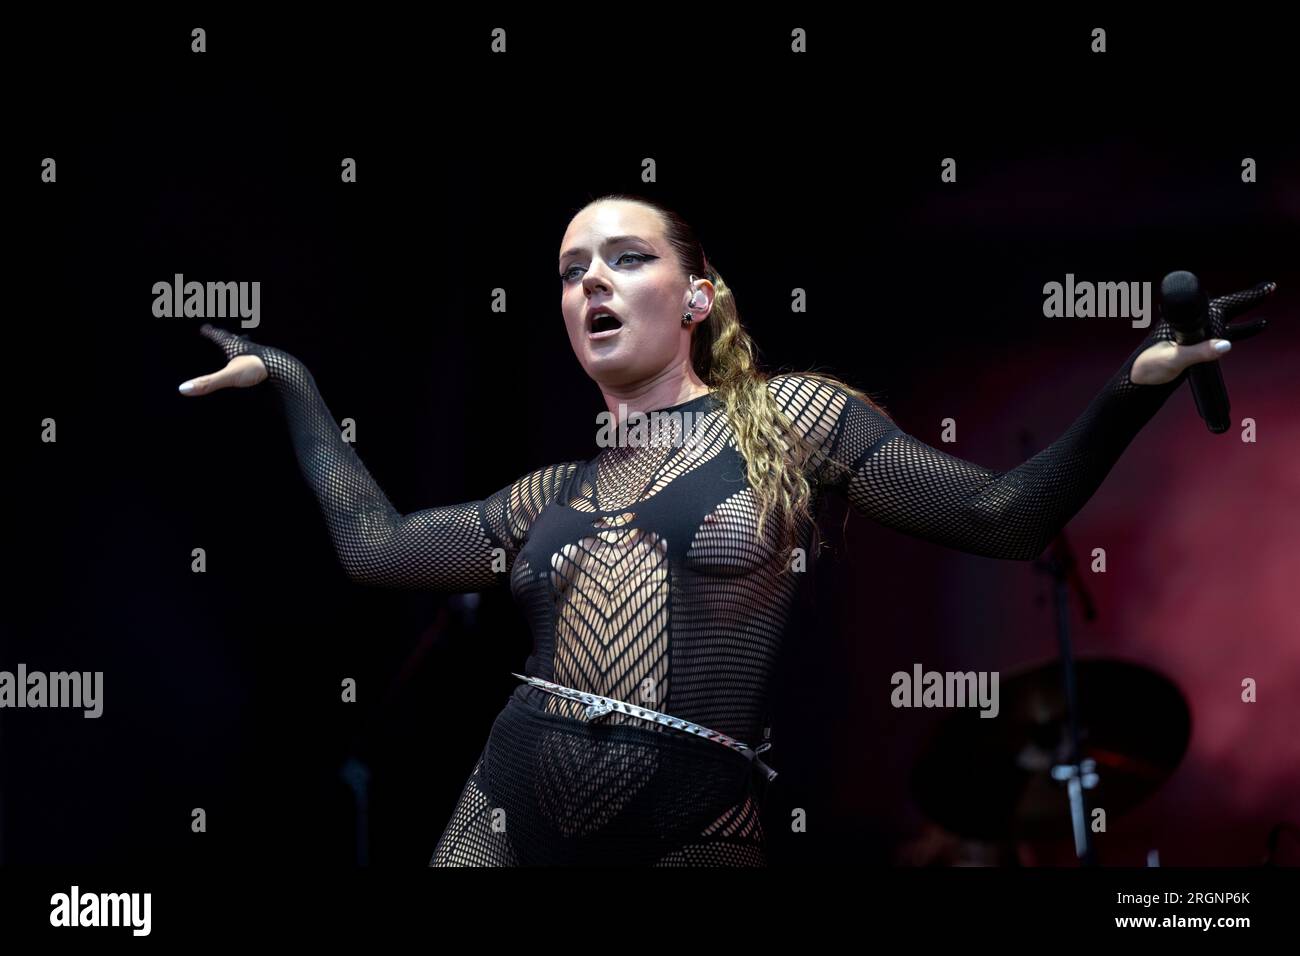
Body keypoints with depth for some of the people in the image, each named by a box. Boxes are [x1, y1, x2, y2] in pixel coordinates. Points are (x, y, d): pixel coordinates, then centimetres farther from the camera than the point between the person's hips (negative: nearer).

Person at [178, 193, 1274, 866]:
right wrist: (292, 382, 30)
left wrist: (1136, 385, -10)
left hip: (689, 839, -4)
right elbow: (373, 543, 21)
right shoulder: (554, 494, 17)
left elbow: (1004, 515, 2)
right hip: (501, 823, 4)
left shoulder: (790, 417, 6)